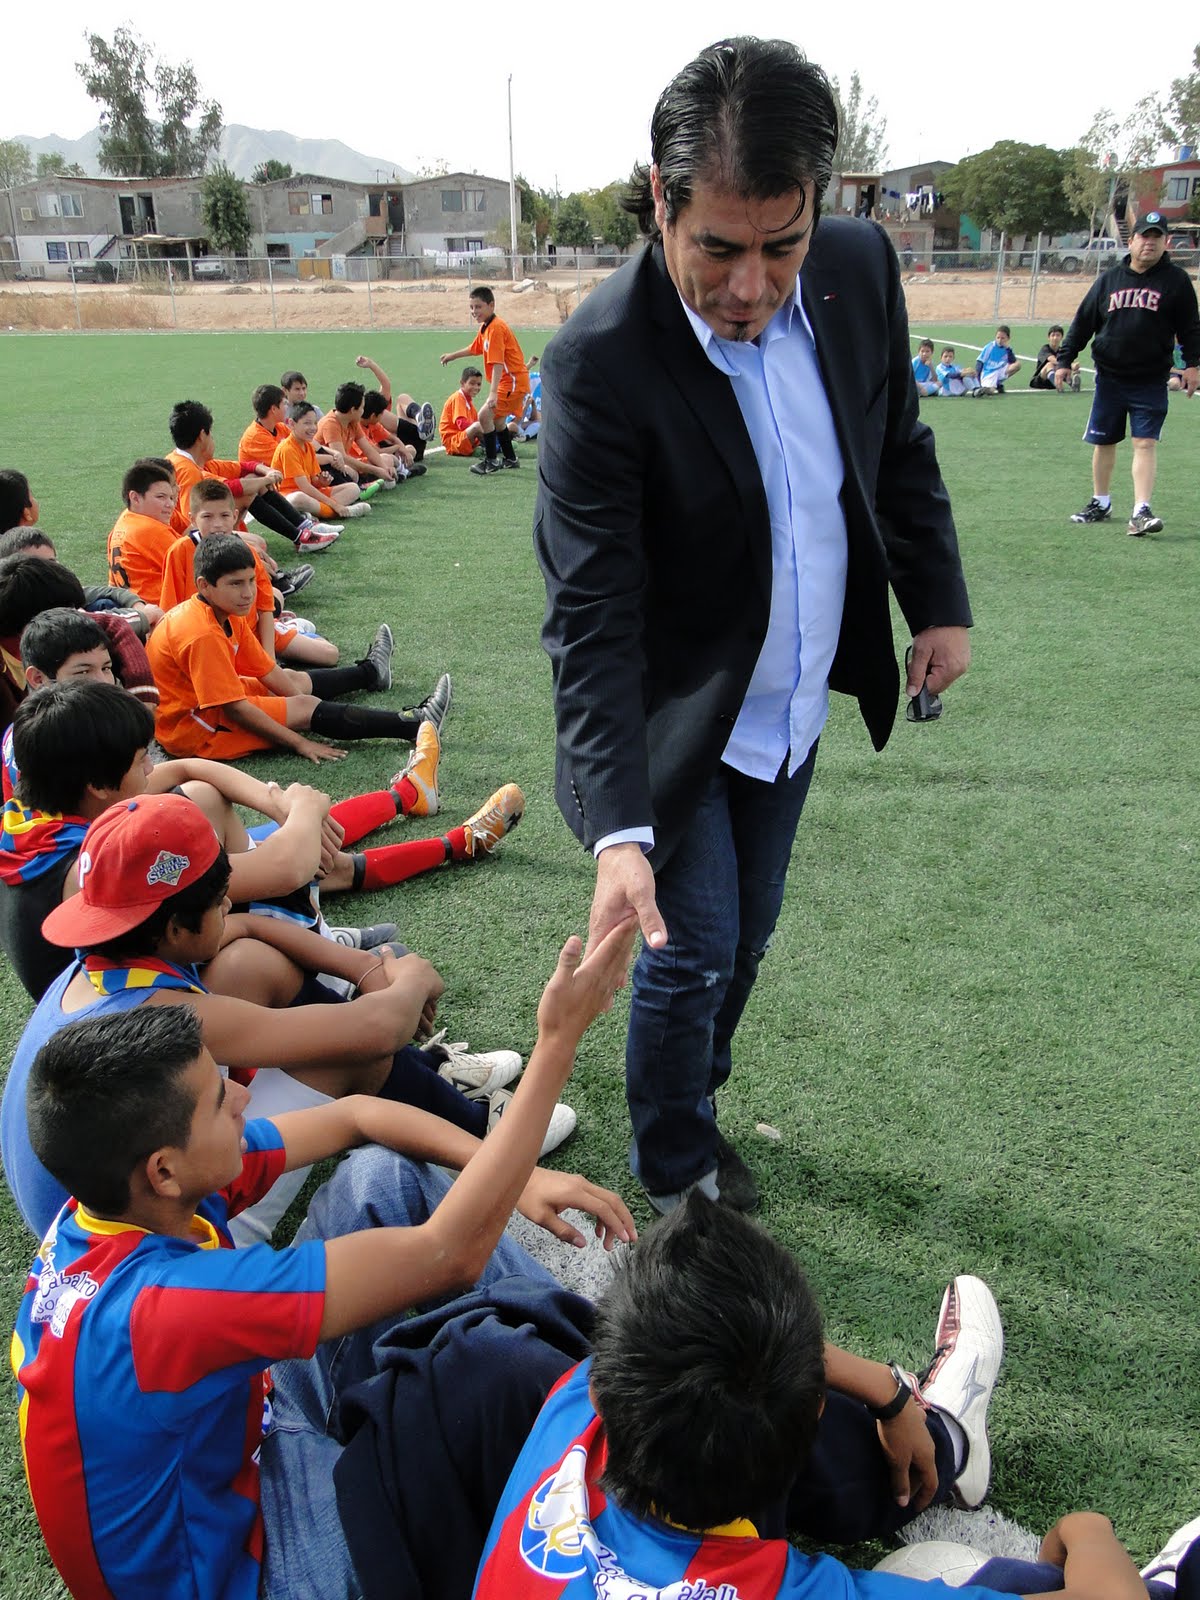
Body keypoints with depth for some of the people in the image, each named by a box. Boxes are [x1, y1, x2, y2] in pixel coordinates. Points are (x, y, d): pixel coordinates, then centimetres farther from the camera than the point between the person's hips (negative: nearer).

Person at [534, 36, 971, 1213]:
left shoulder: (859, 268, -11)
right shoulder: (601, 362, -27)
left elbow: (899, 449, 8)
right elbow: (591, 616, -29)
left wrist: (939, 604, 7)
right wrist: (618, 830, -36)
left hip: (794, 705, 6)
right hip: (678, 720, -5)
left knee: (745, 940, 20)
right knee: (694, 954, 2)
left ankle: (692, 1102, 46)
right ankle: (675, 1176, 28)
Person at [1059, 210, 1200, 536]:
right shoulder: (1109, 279, 5)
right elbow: (1082, 322, 9)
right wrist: (1065, 360, 4)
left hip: (1151, 382, -2)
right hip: (1109, 378, 3)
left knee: (1145, 442, -10)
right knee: (1103, 442, 10)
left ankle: (1141, 512, -15)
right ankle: (1101, 503, 27)